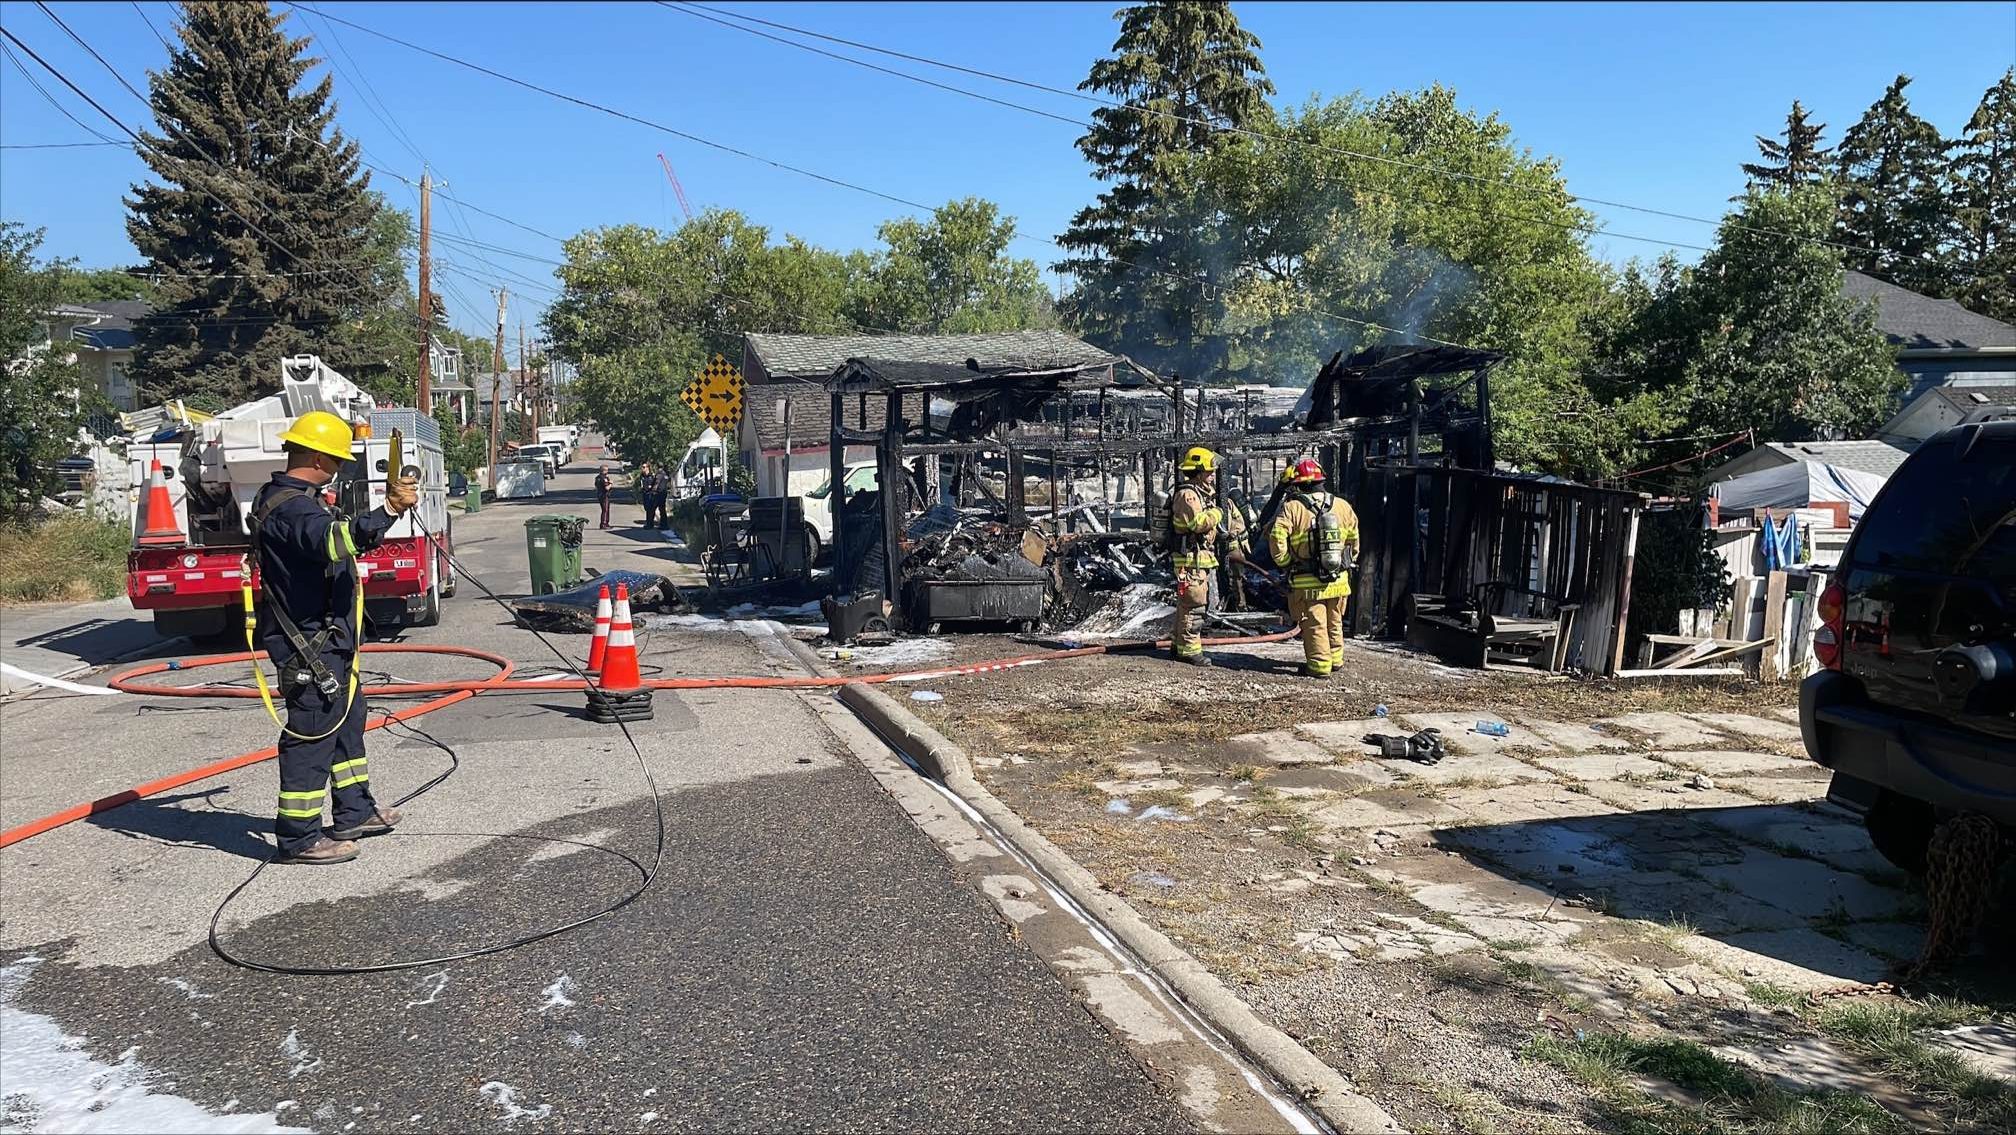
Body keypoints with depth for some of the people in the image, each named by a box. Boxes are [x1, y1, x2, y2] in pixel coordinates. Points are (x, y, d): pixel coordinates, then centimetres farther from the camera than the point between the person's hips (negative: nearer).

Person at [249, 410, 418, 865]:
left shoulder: (296, 498, 14)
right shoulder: (289, 507, -21)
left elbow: (331, 539, 36)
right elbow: (334, 541, -43)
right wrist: (388, 509, -52)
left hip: (328, 640, 11)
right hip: (309, 645, -11)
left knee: (347, 721, 20)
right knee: (313, 733, -4)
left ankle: (354, 811, 33)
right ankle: (298, 837, 5)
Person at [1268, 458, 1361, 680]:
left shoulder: (1291, 508, -11)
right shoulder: (1341, 506, 4)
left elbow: (1276, 539, -20)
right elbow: (1354, 540, 11)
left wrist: (1285, 564, -6)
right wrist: (1347, 562, 23)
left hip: (1307, 582, -5)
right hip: (1338, 579, 5)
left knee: (1314, 624, 4)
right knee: (1334, 622, 20)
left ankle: (1319, 665, 6)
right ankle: (1335, 659, 32)